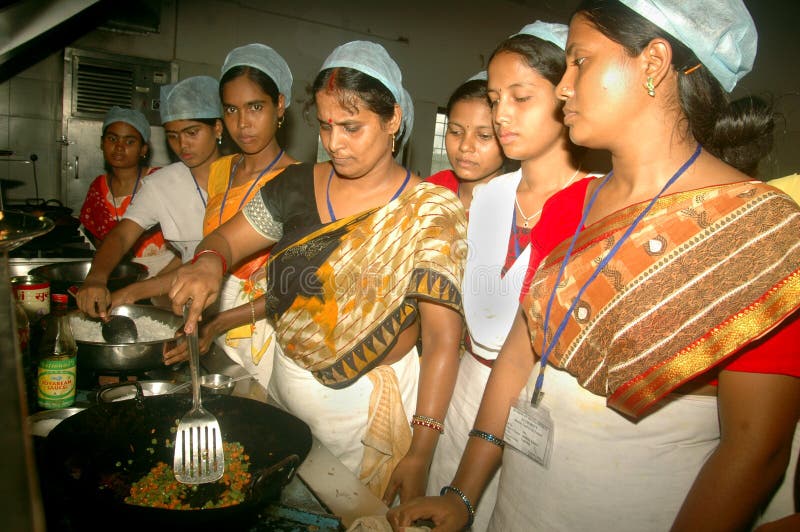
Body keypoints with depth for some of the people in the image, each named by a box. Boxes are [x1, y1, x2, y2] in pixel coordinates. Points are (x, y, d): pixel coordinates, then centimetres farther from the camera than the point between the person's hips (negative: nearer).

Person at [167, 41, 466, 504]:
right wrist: (207, 265, -18)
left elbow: (443, 340, -17)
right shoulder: (298, 186, -2)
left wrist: (420, 453, -22)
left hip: (370, 408, -4)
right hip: (285, 387, 4)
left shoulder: (430, 213, -15)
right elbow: (225, 240, 6)